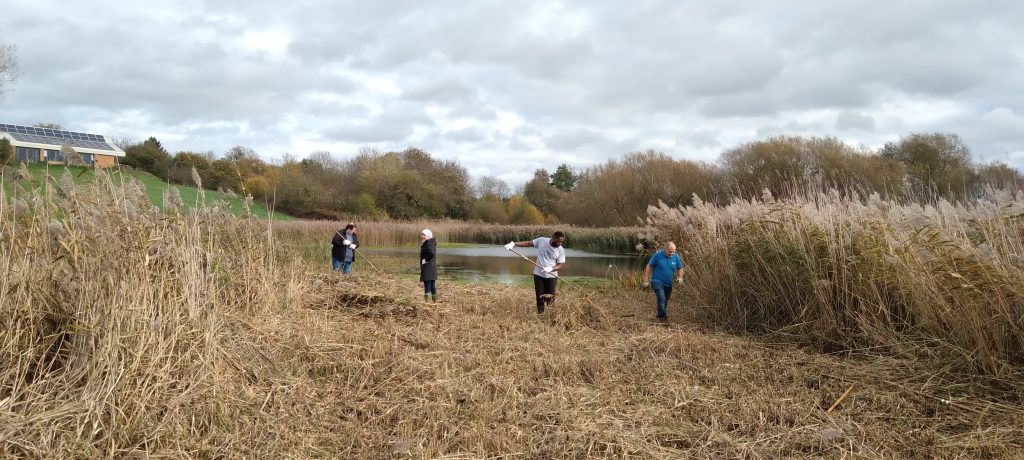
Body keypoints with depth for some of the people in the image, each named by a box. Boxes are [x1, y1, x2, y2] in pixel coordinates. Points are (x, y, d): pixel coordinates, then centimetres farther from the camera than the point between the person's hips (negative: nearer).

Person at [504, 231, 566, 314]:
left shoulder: (561, 250, -11)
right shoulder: (542, 241, -9)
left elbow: (561, 265, -10)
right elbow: (528, 243, 1)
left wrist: (551, 269, -30)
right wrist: (513, 243, -6)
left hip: (551, 276, -1)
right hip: (538, 274, 1)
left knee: (550, 298, 0)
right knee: (539, 297, 2)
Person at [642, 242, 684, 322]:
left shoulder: (676, 257, -2)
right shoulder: (658, 255, -12)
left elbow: (680, 268, 13)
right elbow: (649, 267, -4)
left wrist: (680, 277, -6)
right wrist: (646, 280, -5)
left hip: (668, 284, 5)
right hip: (657, 282, -5)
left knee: (665, 301, 15)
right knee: (662, 299, -20)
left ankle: (660, 316, 33)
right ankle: (663, 317, -16)